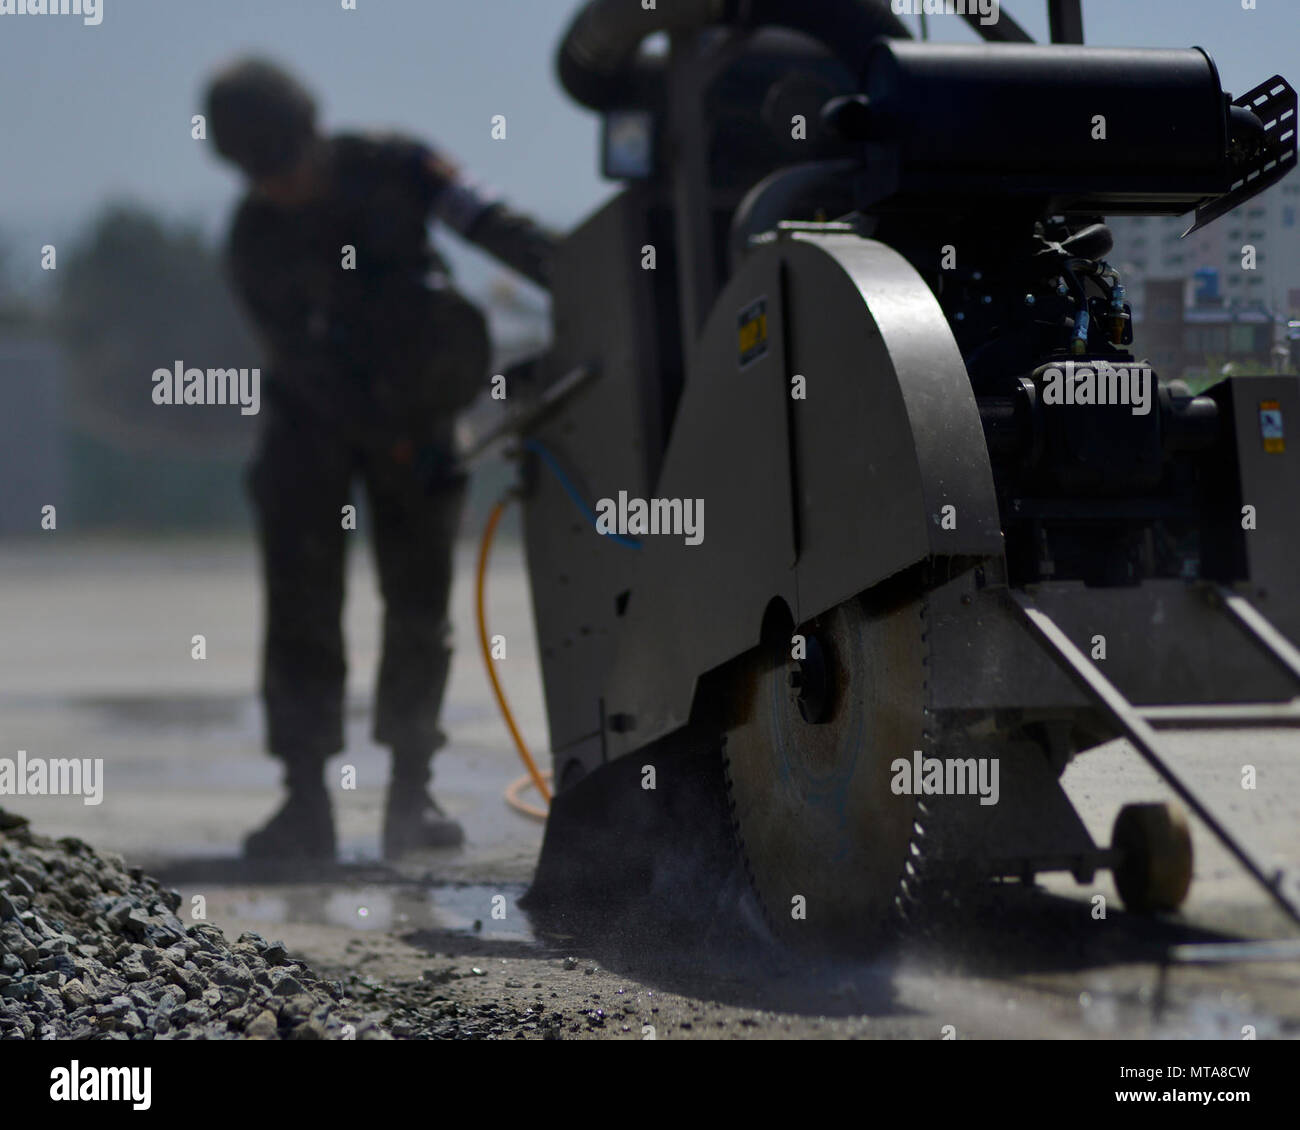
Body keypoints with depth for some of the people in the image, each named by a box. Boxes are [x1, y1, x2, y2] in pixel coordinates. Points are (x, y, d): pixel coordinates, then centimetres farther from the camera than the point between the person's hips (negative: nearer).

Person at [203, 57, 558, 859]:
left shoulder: (389, 166, -12)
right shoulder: (255, 244, -13)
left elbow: (491, 224, -20)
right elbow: (309, 367, -17)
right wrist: (399, 446, -27)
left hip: (412, 405, 1)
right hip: (314, 418, -1)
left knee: (420, 601, -2)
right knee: (302, 604, -10)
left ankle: (412, 791, 7)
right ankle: (306, 800, -8)